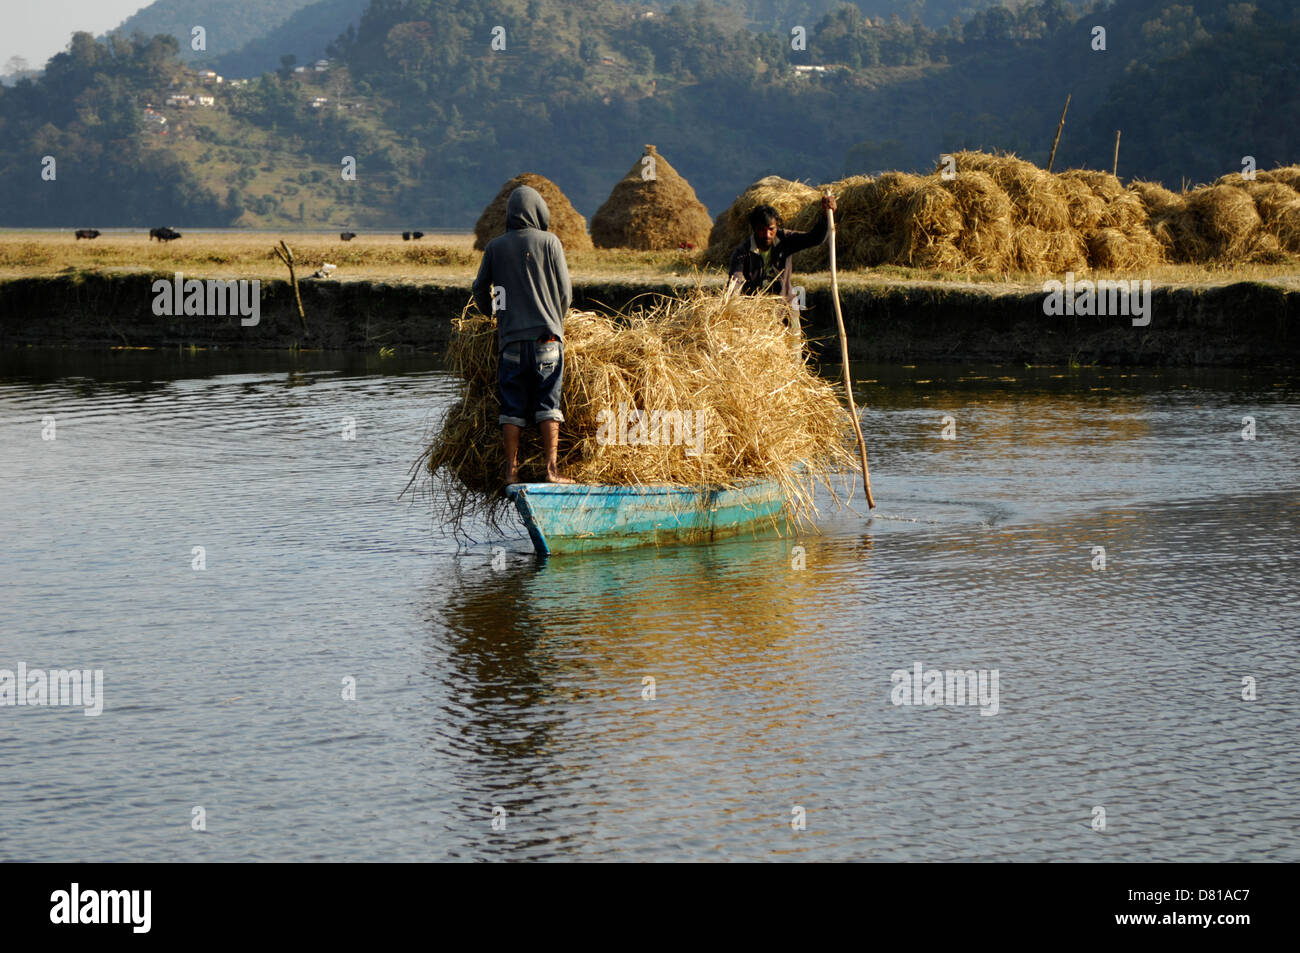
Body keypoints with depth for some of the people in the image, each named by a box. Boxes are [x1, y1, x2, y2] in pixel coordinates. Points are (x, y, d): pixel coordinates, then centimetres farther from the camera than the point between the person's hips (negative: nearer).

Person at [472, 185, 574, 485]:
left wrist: (491, 314, 34)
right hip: (546, 335, -2)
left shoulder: (495, 247, 6)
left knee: (513, 406, 4)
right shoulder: (549, 243, 0)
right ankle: (551, 468, -6)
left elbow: (481, 289, 14)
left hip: (511, 338, 2)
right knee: (548, 404, 0)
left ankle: (511, 470, 1)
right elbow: (565, 291, 3)